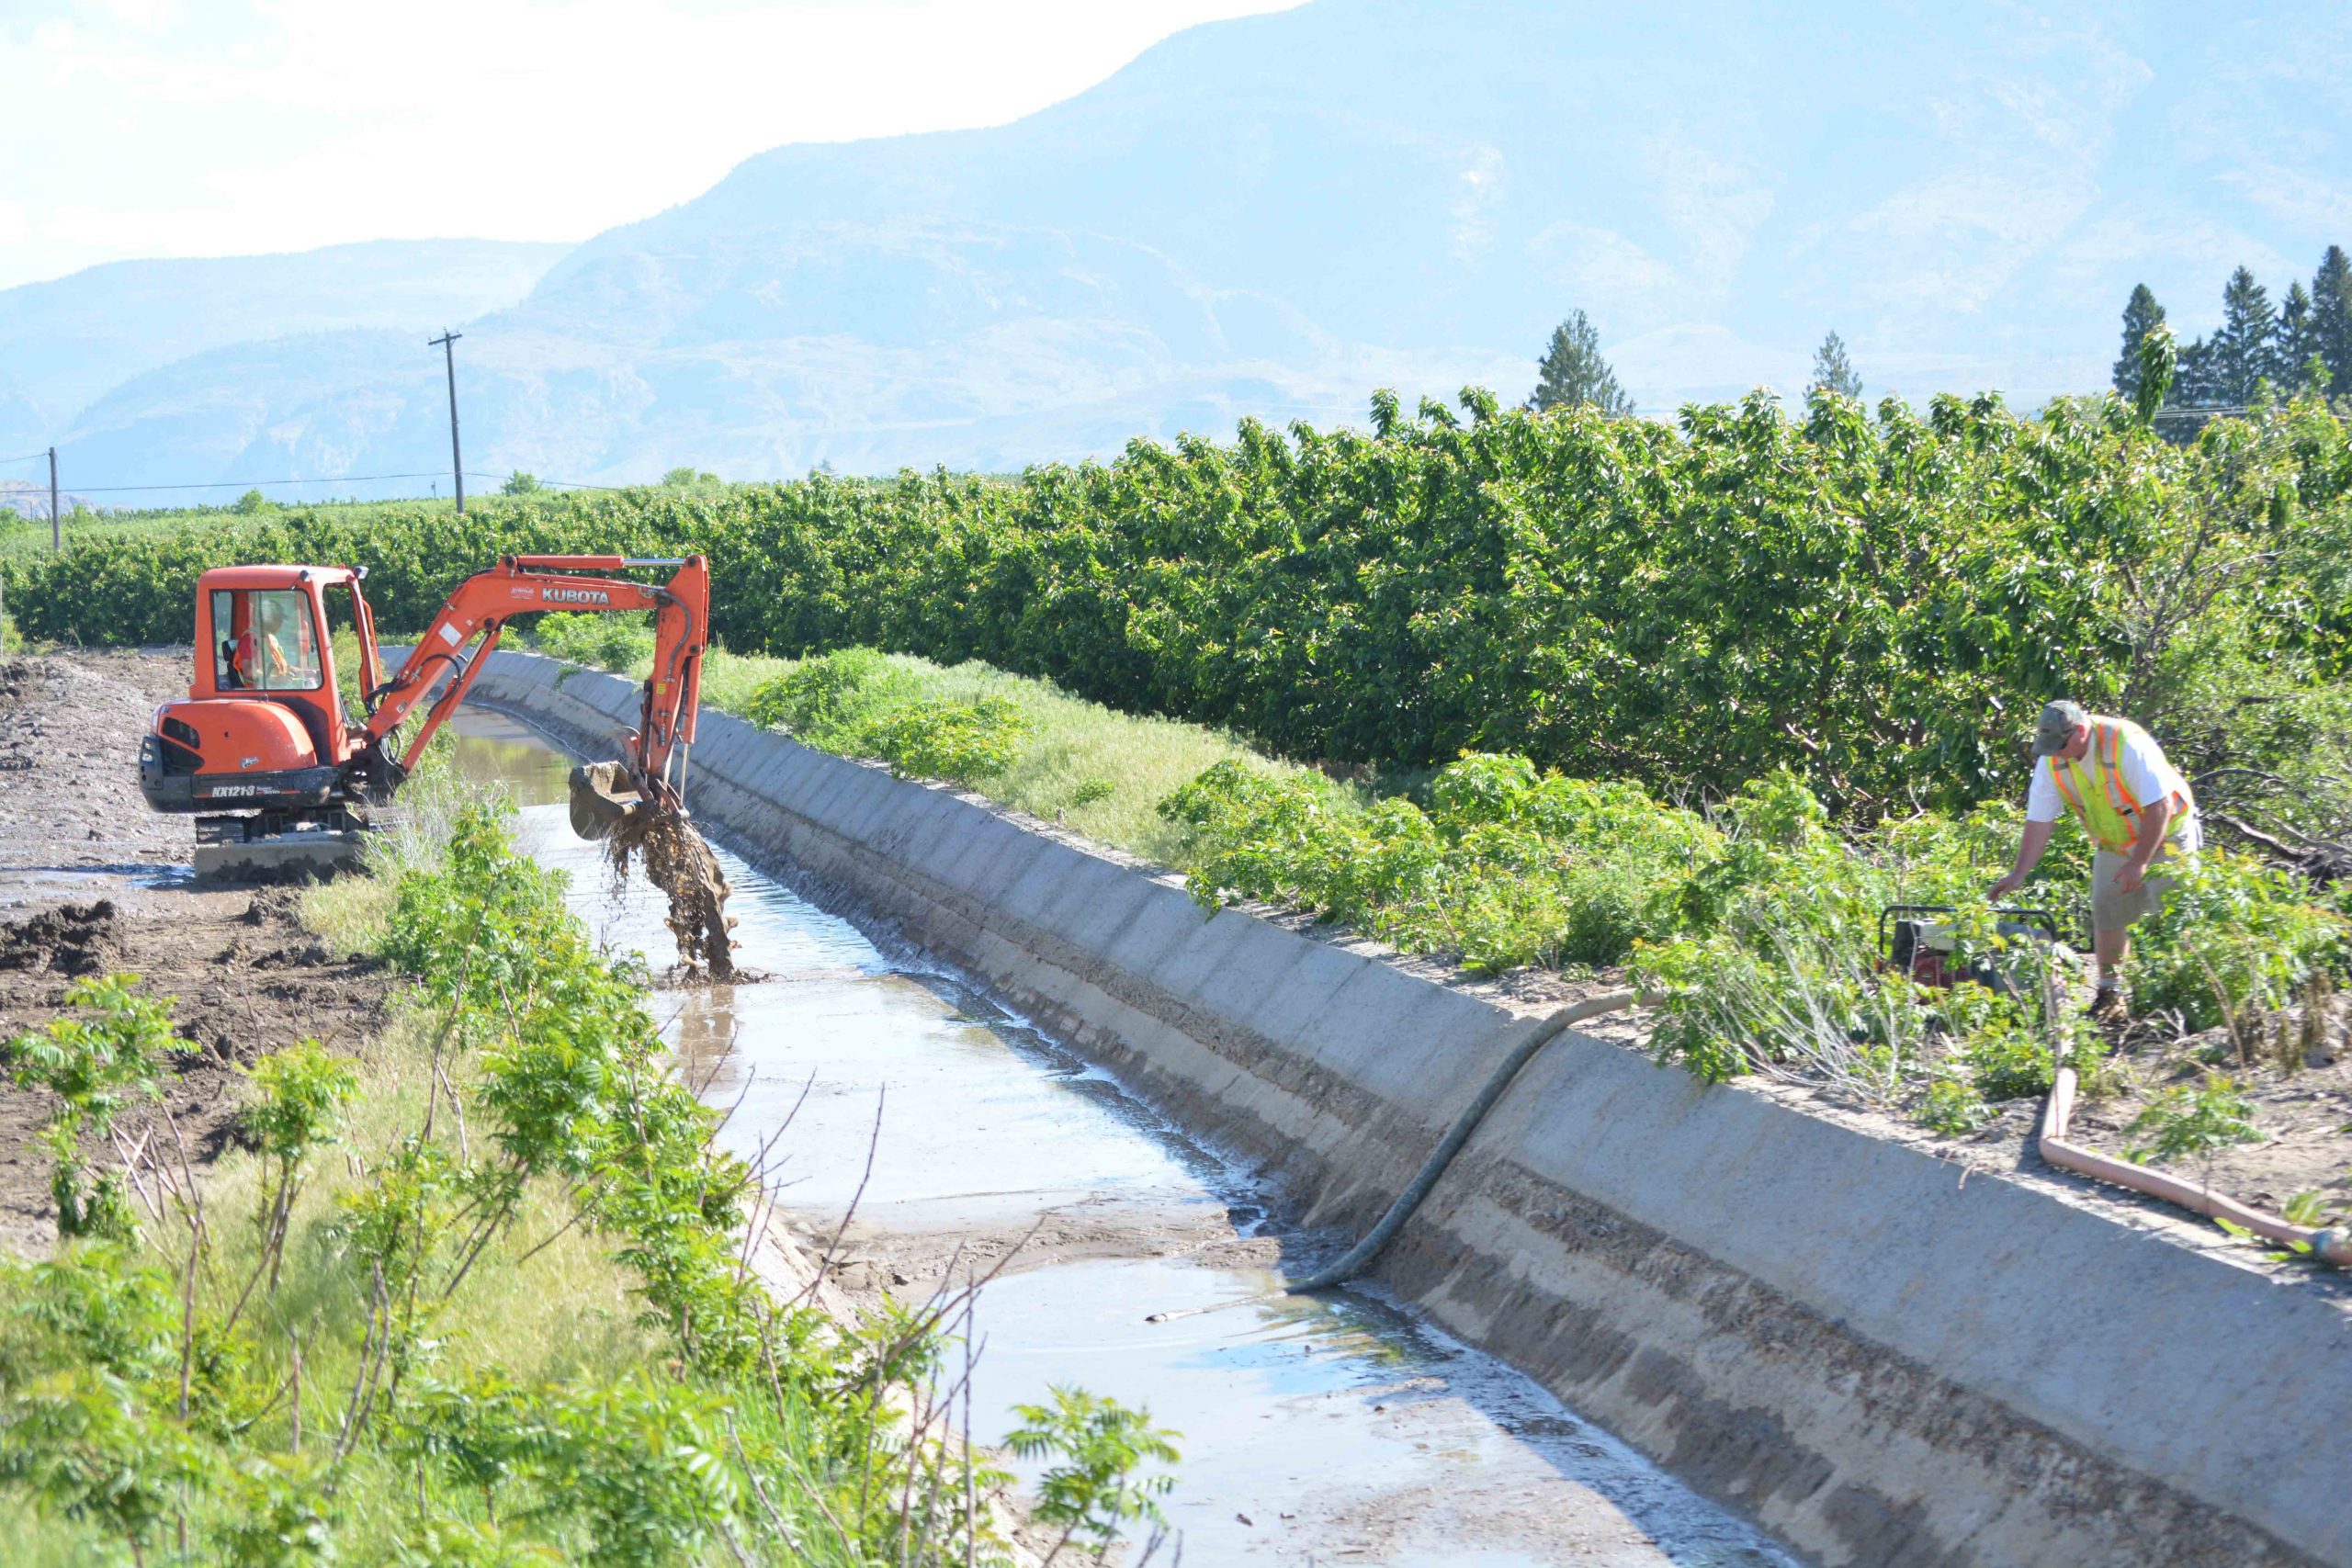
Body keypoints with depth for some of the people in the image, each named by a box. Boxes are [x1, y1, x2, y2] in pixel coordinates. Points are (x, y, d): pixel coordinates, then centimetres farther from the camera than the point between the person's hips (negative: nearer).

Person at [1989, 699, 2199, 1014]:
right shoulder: (2051, 761, -14)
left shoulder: (2127, 744, -31)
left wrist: (2139, 863, -26)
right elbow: (2039, 820, -9)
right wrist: (2019, 874, -16)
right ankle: (2108, 994, 13)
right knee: (2106, 914, 1)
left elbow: (2159, 805, -28)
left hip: (2164, 835, -5)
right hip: (2113, 844, 5)